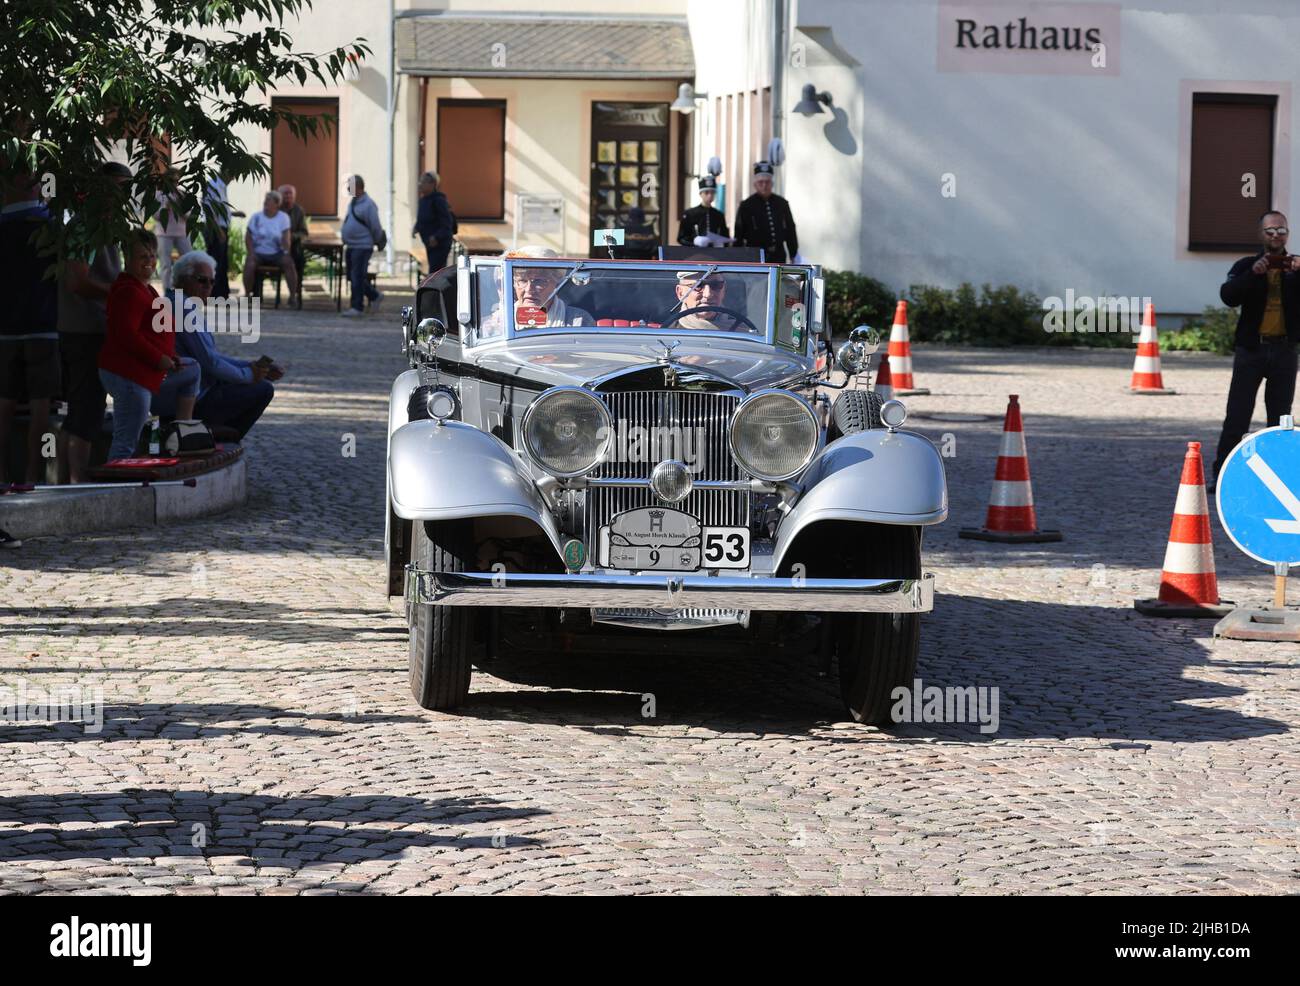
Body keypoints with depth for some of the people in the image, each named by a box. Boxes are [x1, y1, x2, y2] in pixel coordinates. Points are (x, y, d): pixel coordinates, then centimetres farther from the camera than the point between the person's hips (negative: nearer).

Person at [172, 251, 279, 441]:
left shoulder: (189, 308, 17)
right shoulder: (186, 309, -18)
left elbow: (215, 357, 18)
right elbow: (211, 362, -21)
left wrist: (254, 366, 8)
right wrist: (248, 374, -7)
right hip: (196, 401, -11)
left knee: (260, 381, 23)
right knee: (263, 389, -12)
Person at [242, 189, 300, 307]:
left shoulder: (283, 218, 3)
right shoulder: (256, 217, 6)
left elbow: (285, 238, -5)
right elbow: (248, 237, 3)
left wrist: (286, 252, -21)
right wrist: (251, 252, -11)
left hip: (276, 253, 0)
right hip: (258, 253, 0)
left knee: (289, 263, -28)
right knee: (249, 264, -30)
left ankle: (293, 296, -22)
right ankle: (247, 294, -16)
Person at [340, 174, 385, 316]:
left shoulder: (368, 204, -15)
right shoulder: (352, 203, 13)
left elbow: (375, 227, -12)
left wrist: (378, 242, -3)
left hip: (362, 247, -9)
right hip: (351, 246, 9)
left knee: (357, 277, -6)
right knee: (352, 277, 13)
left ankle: (357, 307, -1)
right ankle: (375, 296, 27)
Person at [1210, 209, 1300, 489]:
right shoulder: (1246, 266, 4)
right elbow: (1228, 296, -12)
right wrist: (1254, 273, -25)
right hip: (1251, 348, -2)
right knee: (1236, 416, -4)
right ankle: (1220, 473, -1)